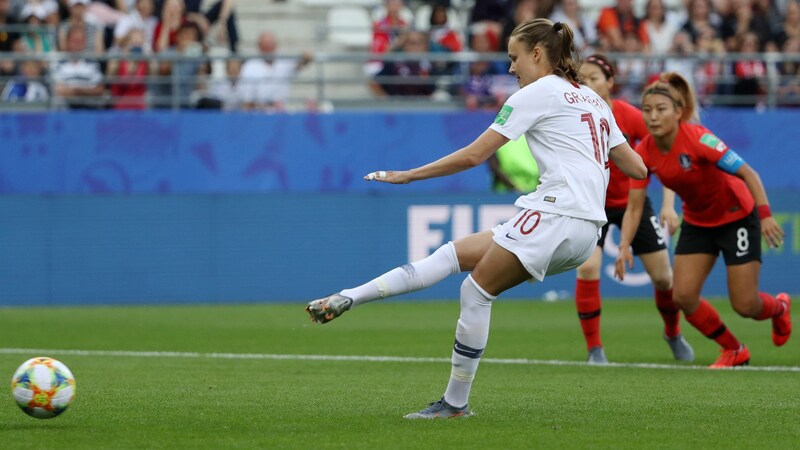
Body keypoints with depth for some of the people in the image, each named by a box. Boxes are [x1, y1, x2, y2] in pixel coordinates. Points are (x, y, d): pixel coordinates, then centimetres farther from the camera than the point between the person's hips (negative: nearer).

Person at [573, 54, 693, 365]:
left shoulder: (630, 116, -20)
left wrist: (668, 205, -20)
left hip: (632, 201, 1)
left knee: (662, 276, 4)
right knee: (587, 268, -23)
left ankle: (673, 333, 35)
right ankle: (594, 348, -9)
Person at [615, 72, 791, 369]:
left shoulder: (697, 138, -29)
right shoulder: (643, 153, -13)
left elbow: (747, 173, -28)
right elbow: (634, 207, -8)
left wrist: (765, 215, -38)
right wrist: (624, 246, -23)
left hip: (737, 217, -5)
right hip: (697, 221, 5)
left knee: (745, 305, -6)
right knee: (683, 296, -8)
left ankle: (779, 307, 33)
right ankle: (734, 351, 15)